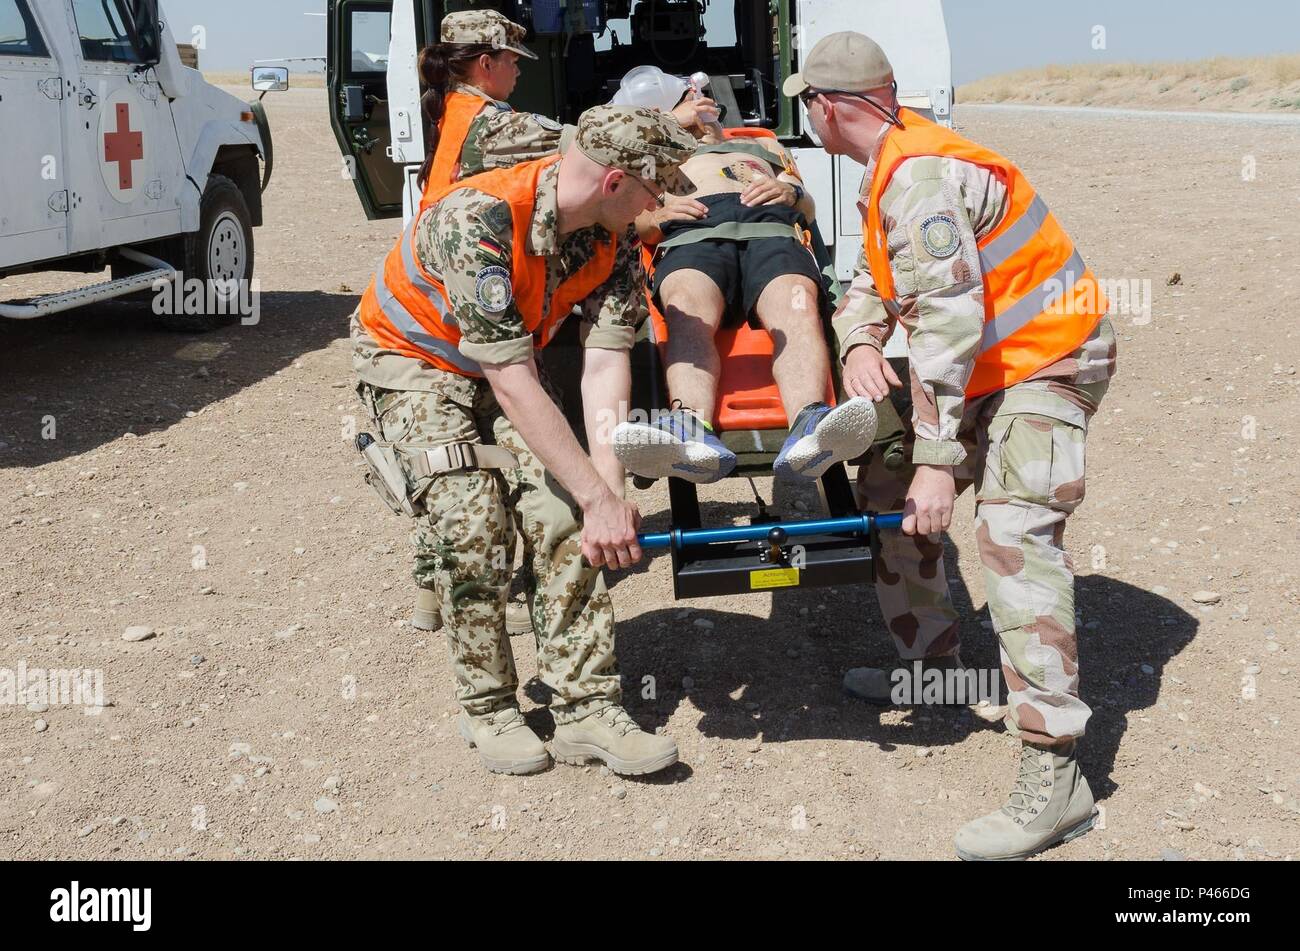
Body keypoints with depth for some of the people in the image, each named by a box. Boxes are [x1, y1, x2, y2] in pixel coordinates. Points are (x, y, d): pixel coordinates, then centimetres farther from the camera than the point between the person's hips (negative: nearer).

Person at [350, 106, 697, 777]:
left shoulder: (615, 238, -16)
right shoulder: (477, 221, -37)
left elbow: (604, 367, -22)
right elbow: (513, 388, -37)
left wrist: (610, 491, -34)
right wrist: (599, 498, -37)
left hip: (511, 357, 5)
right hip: (413, 358, -5)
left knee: (561, 518, -13)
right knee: (470, 527, -18)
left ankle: (585, 706, -6)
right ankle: (488, 708, 1)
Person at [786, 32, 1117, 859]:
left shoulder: (919, 177, -25)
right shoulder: (896, 160, 7)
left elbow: (947, 321, -30)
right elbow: (876, 275, 10)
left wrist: (938, 459, -30)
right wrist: (859, 343, -13)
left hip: (1047, 361, -10)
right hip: (990, 364, 10)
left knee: (1015, 534, -22)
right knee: (889, 484, 13)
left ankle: (1055, 780, -22)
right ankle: (933, 664, 29)